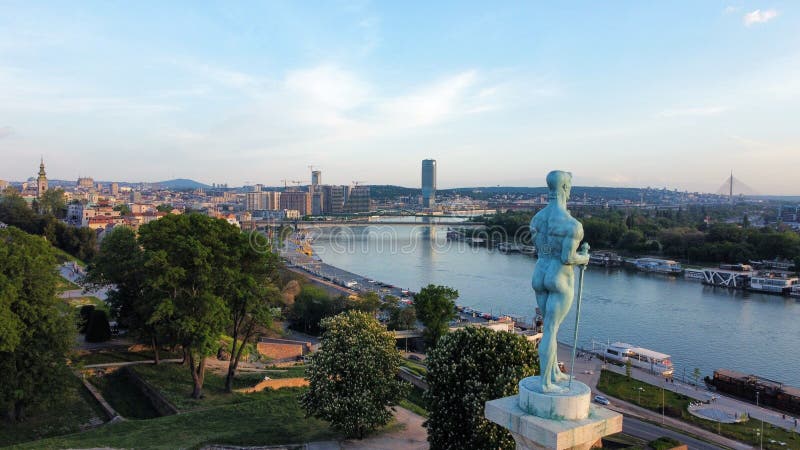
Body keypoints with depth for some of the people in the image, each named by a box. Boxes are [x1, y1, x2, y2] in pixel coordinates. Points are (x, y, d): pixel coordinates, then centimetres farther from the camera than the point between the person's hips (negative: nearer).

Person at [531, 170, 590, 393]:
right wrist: (583, 258, 2)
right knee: (550, 330, -2)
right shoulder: (572, 223, -20)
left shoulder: (537, 218, 4)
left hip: (540, 277, 7)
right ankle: (545, 383, 6)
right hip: (561, 281, -7)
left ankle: (555, 373, 33)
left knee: (551, 326, 20)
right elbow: (568, 258, -22)